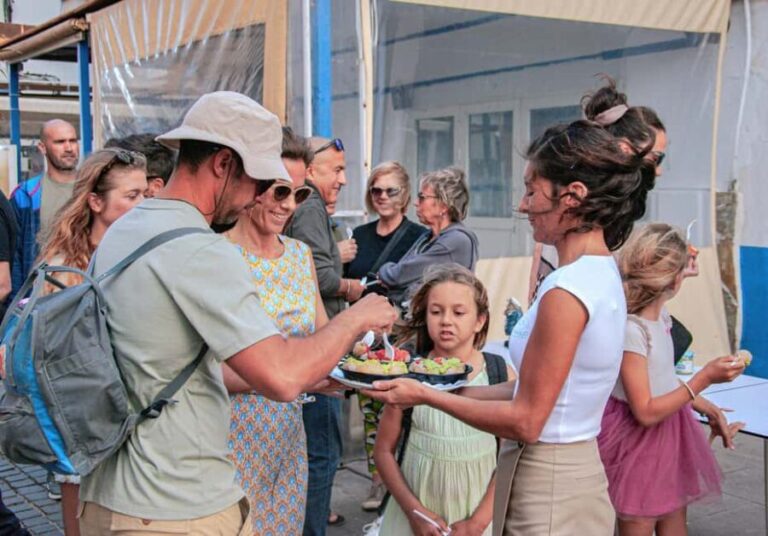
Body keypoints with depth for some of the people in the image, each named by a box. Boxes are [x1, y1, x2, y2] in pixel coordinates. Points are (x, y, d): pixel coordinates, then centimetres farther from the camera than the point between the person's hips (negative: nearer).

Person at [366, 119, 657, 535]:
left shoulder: (567, 290, -24)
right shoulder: (602, 274, 4)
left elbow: (525, 421, -20)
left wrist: (427, 396, -12)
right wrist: (451, 389, 10)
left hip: (545, 490, -9)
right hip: (578, 469, 9)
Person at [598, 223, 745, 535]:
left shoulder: (662, 317, 2)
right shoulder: (630, 329, -25)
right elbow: (646, 412, -24)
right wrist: (706, 377, -23)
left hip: (670, 438, 9)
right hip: (640, 443, -9)